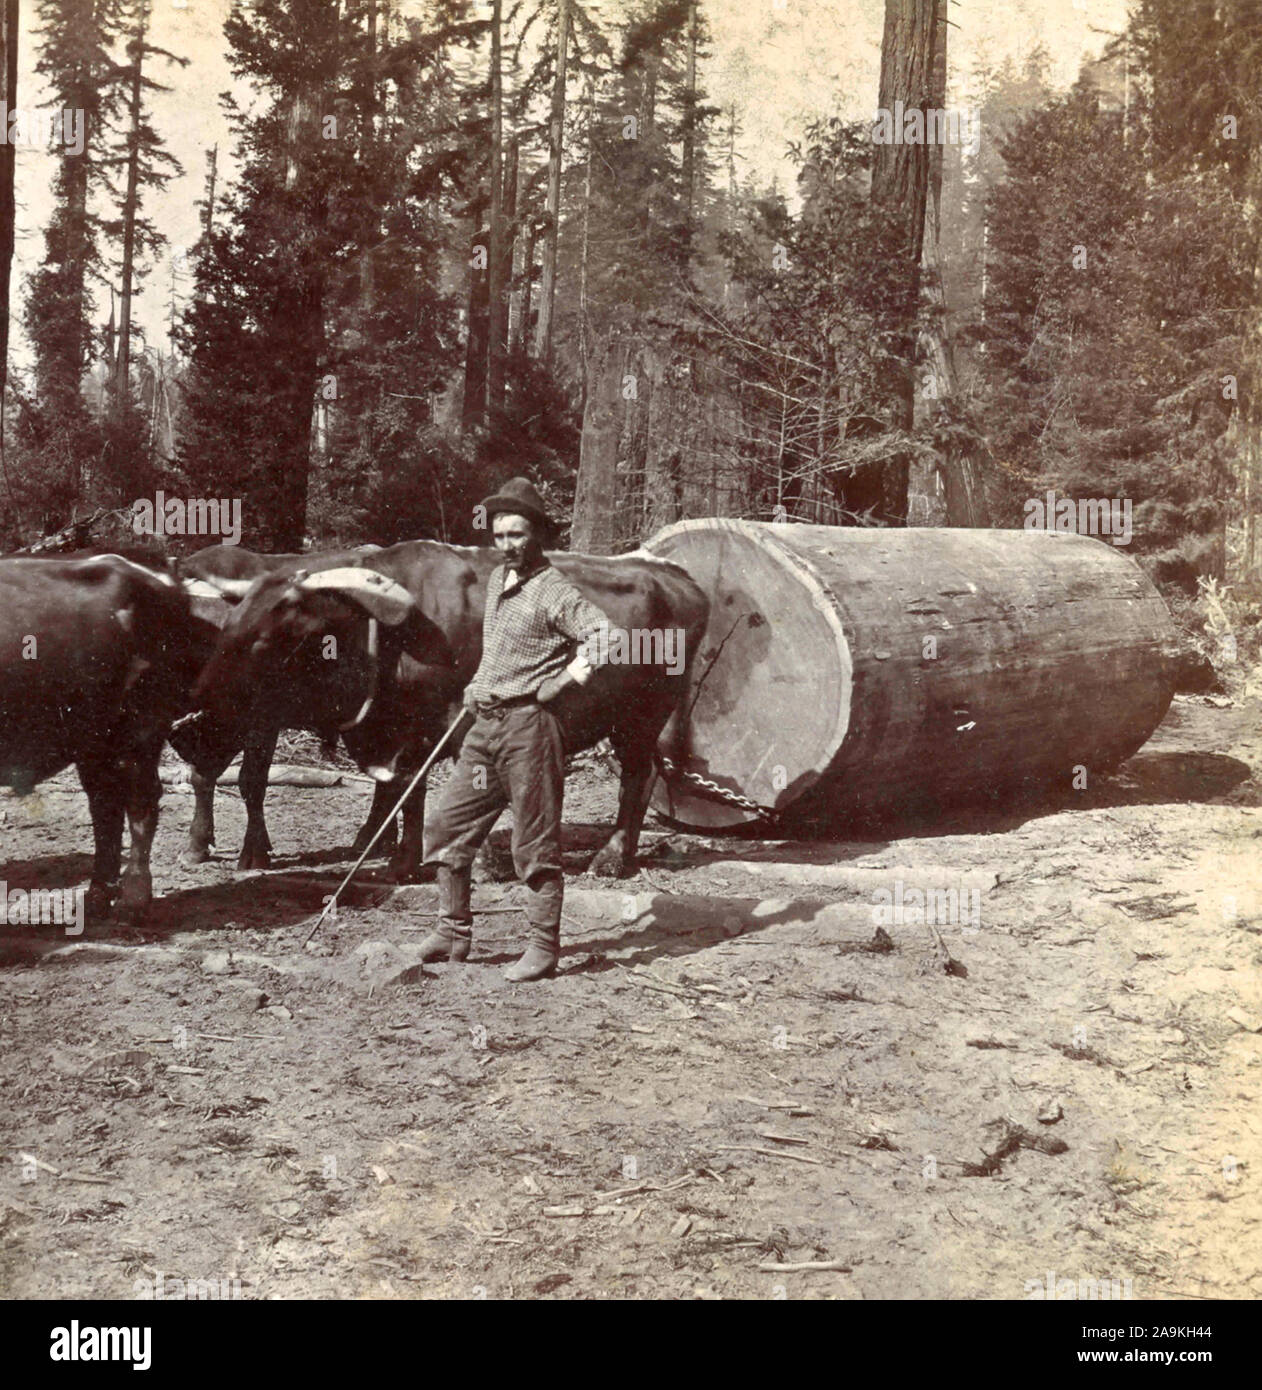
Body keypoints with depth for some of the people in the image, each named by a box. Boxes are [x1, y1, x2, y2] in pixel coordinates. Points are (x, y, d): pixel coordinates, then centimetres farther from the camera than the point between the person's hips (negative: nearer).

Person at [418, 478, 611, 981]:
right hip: (485, 726, 9)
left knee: (535, 841, -2)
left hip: (529, 724, -9)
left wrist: (555, 685, -19)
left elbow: (606, 633, -24)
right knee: (447, 825, 10)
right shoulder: (498, 580, 14)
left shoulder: (552, 590, -12)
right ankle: (453, 933, 21)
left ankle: (543, 948, 8)